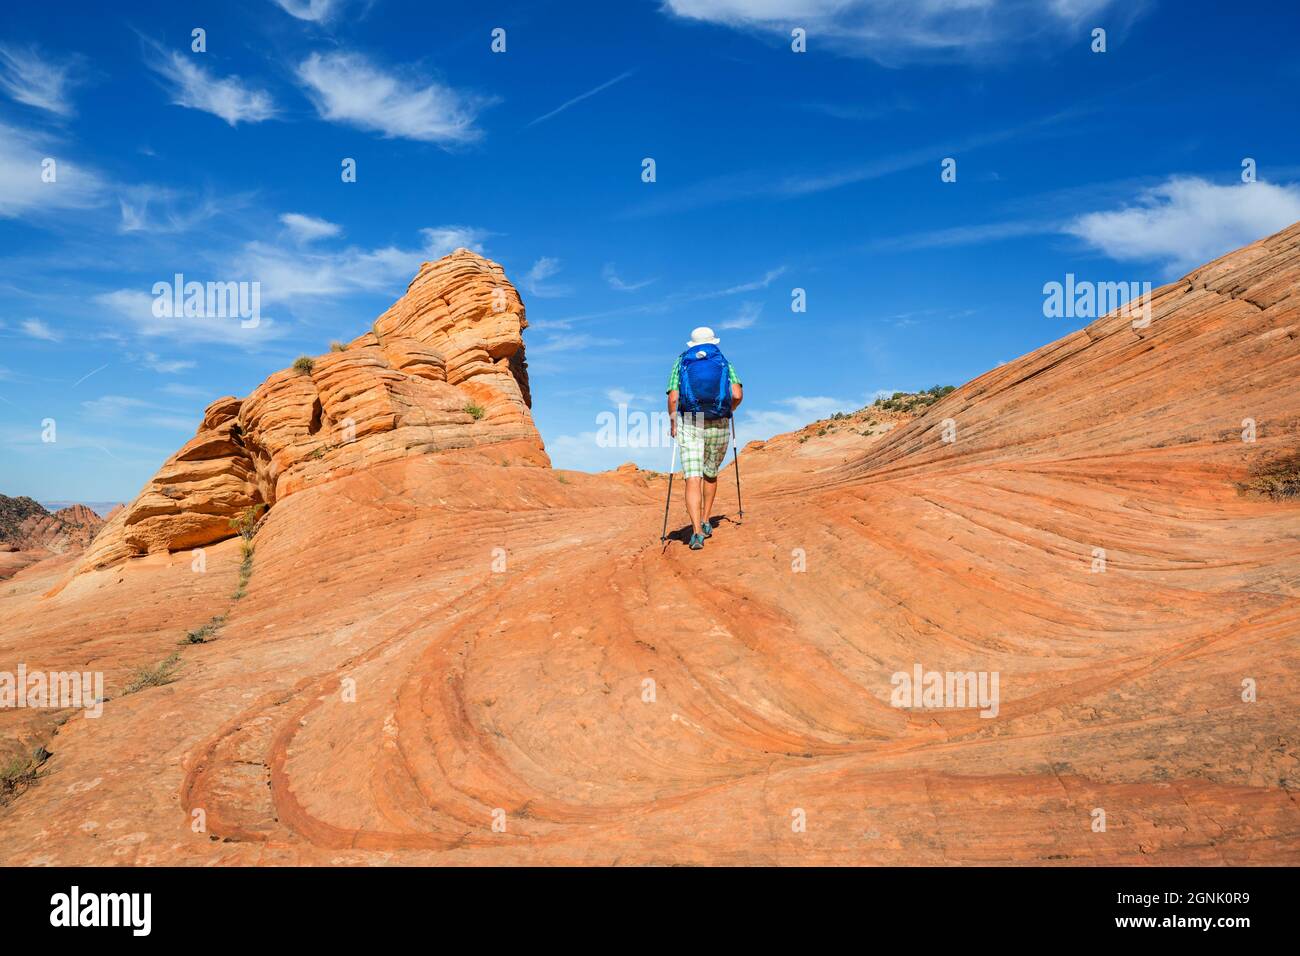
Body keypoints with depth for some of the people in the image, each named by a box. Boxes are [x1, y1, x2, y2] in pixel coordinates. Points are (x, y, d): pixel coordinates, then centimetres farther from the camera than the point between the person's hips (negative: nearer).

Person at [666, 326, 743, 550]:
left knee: (693, 479, -7)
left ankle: (697, 532, -18)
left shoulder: (681, 363, 9)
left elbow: (672, 398, -3)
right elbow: (737, 394, -4)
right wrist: (728, 412, 15)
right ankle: (706, 522, 26)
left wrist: (673, 422, 11)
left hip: (689, 424, -1)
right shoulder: (724, 363, 10)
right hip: (718, 426, 1)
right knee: (711, 475, 22)